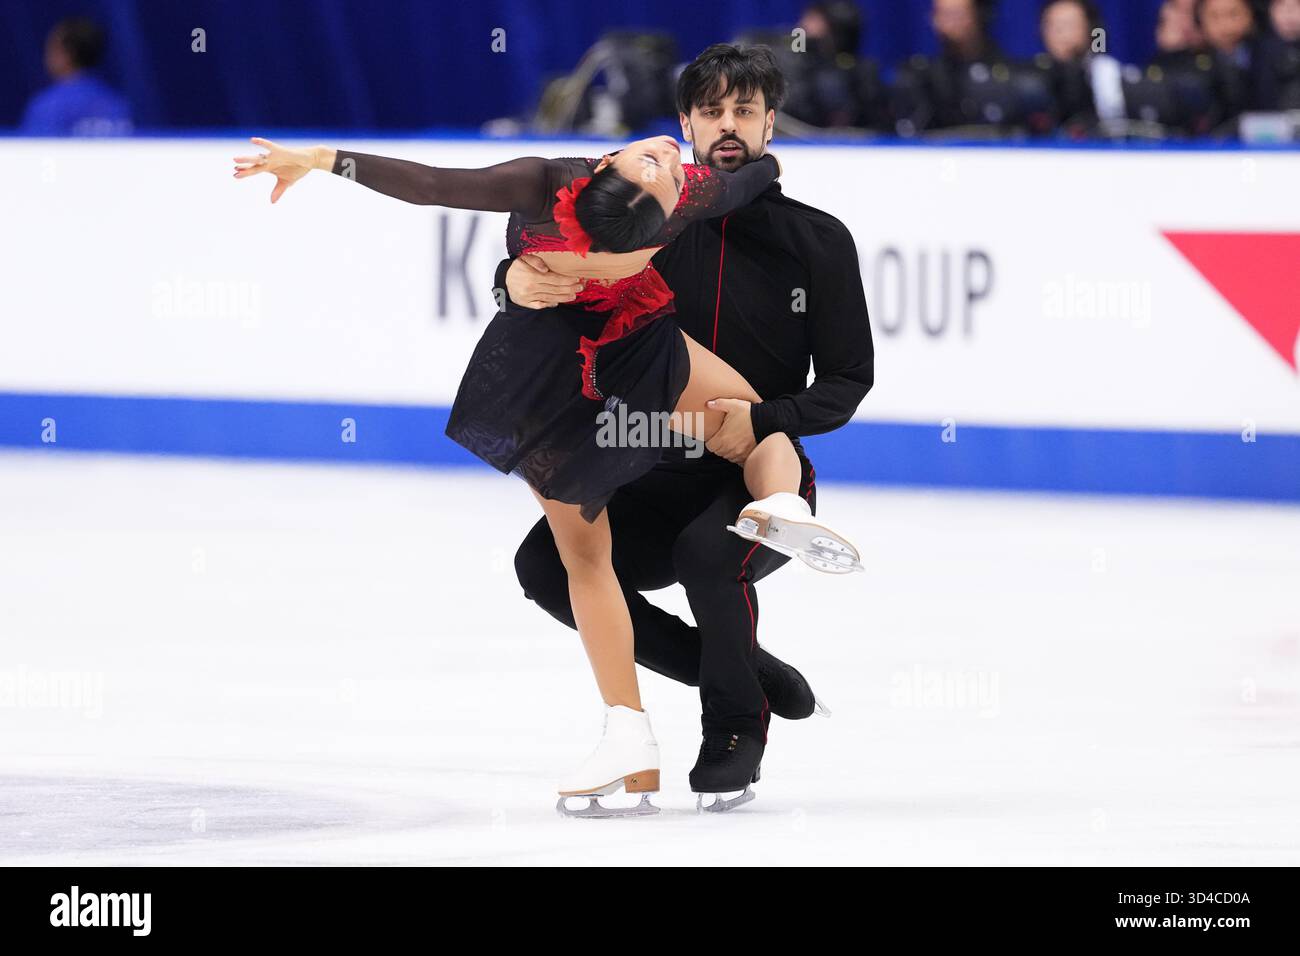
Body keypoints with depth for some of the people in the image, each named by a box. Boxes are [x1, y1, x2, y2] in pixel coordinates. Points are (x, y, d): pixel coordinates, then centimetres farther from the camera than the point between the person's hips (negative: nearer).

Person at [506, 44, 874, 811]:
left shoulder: (816, 240, -2)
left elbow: (847, 380, -3)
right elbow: (543, 270, -2)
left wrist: (763, 422, -22)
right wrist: (517, 280, -28)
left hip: (766, 481, -3)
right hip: (658, 481, 3)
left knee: (708, 552, -35)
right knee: (548, 563, -19)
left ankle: (737, 726, -7)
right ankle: (743, 671, -3)